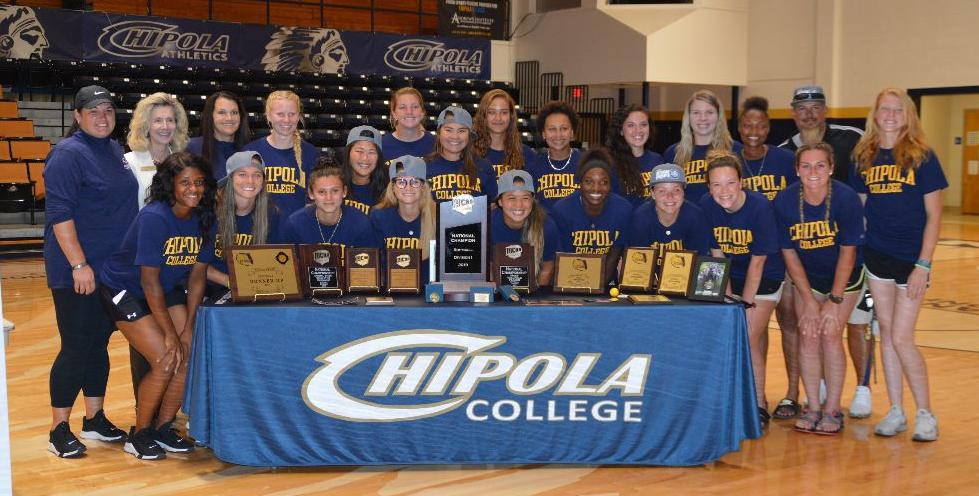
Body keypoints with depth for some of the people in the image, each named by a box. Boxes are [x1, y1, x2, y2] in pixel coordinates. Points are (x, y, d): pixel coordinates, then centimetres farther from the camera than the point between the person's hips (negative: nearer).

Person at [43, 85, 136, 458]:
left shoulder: (114, 150, 12)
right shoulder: (68, 155, -12)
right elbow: (59, 214, -18)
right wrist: (79, 265, -24)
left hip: (113, 269, 8)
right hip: (77, 272, -7)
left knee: (99, 343, 14)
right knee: (77, 348, -4)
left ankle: (95, 420, 25)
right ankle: (59, 430, 7)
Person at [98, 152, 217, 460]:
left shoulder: (205, 219, -8)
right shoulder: (154, 218, -28)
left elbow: (197, 275, -4)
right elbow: (150, 280, -26)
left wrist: (187, 328, -9)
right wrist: (170, 334, -23)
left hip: (167, 289, 6)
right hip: (124, 289, -6)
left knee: (190, 356, -7)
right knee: (166, 362, -16)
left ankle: (163, 429, 12)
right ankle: (139, 435, 4)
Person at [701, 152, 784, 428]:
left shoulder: (759, 206, -25)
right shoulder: (706, 206, -14)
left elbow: (757, 262, -18)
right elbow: (717, 256, -7)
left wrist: (745, 304, -17)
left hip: (764, 278, -4)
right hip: (731, 277, 4)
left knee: (748, 337, -14)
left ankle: (759, 406, -2)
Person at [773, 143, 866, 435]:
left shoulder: (846, 198, -25)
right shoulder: (784, 201, -19)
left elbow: (848, 252, -17)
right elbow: (788, 253, -10)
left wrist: (835, 301, -16)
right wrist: (809, 300, -11)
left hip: (845, 275, -2)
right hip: (807, 276, 2)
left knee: (830, 333, -10)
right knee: (808, 335, -5)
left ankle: (832, 410, 2)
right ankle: (813, 407, 8)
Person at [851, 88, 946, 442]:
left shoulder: (922, 156, -5)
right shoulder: (865, 156, 5)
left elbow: (933, 216, -6)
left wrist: (923, 264, -12)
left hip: (912, 258, -4)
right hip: (877, 255, 4)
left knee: (902, 337, -6)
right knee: (886, 334, 8)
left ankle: (925, 414, 8)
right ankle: (896, 412, 18)